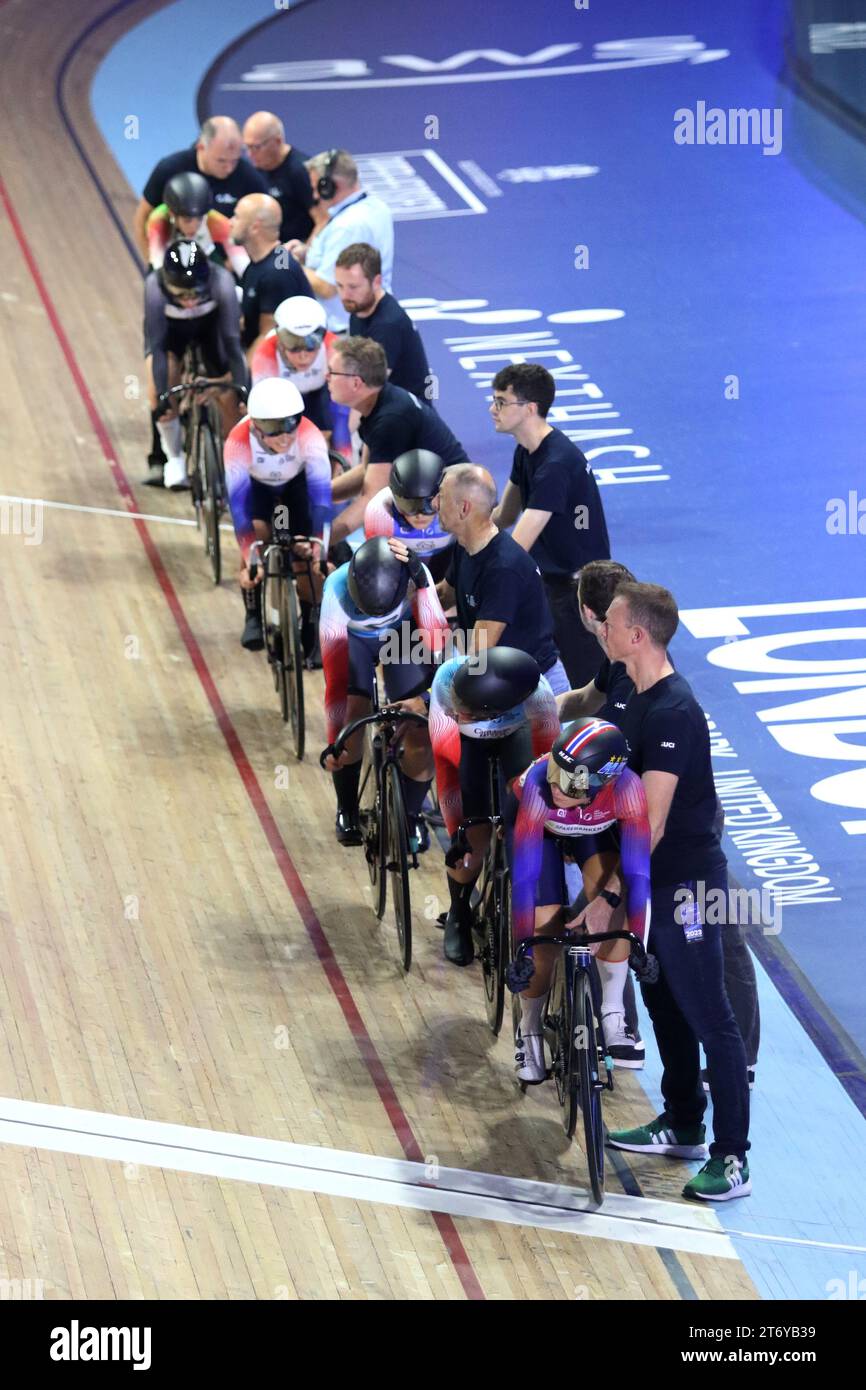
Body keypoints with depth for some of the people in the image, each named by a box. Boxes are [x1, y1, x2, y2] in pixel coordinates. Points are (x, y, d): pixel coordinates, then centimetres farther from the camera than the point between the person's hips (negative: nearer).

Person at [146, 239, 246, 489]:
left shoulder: (221, 281, -40)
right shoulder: (155, 286, -40)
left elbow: (232, 340, -37)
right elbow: (157, 346, -37)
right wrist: (161, 397, -43)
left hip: (210, 324, 1)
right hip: (171, 328, -1)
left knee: (229, 400, -6)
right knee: (159, 388, -23)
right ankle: (174, 458, -1)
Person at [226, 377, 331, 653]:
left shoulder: (309, 436, -40)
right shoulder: (239, 442, -39)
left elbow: (322, 494, -40)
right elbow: (237, 503, -40)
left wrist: (318, 545, -51)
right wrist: (250, 558, -48)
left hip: (297, 481, 0)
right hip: (256, 483, 0)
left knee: (305, 559, -13)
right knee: (256, 534, -26)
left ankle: (312, 626, 8)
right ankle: (254, 617, -9)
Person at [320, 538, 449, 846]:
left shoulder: (416, 577, -38)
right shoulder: (337, 589, -39)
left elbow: (435, 636, -39)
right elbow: (335, 673, -38)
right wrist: (334, 742, -37)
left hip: (401, 633, 1)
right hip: (353, 636, -1)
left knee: (421, 734, -12)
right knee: (351, 718, -22)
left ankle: (411, 817, 12)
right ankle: (346, 812, 1)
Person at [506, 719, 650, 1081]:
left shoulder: (626, 790, -40)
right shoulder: (537, 786, -43)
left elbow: (638, 872, -35)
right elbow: (524, 876, -40)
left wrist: (639, 944, -36)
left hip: (595, 830, 1)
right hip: (539, 829, -1)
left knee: (609, 900, -23)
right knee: (545, 937, -7)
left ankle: (613, 1017, -8)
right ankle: (529, 1032, 17)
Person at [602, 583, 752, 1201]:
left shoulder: (672, 712, -26)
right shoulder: (638, 695, 5)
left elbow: (651, 823, -28)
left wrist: (607, 896, -27)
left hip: (687, 882, -10)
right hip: (652, 879, 10)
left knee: (709, 1017, -4)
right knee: (664, 1003, 20)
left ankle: (732, 1157, 0)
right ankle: (683, 1127, 34)